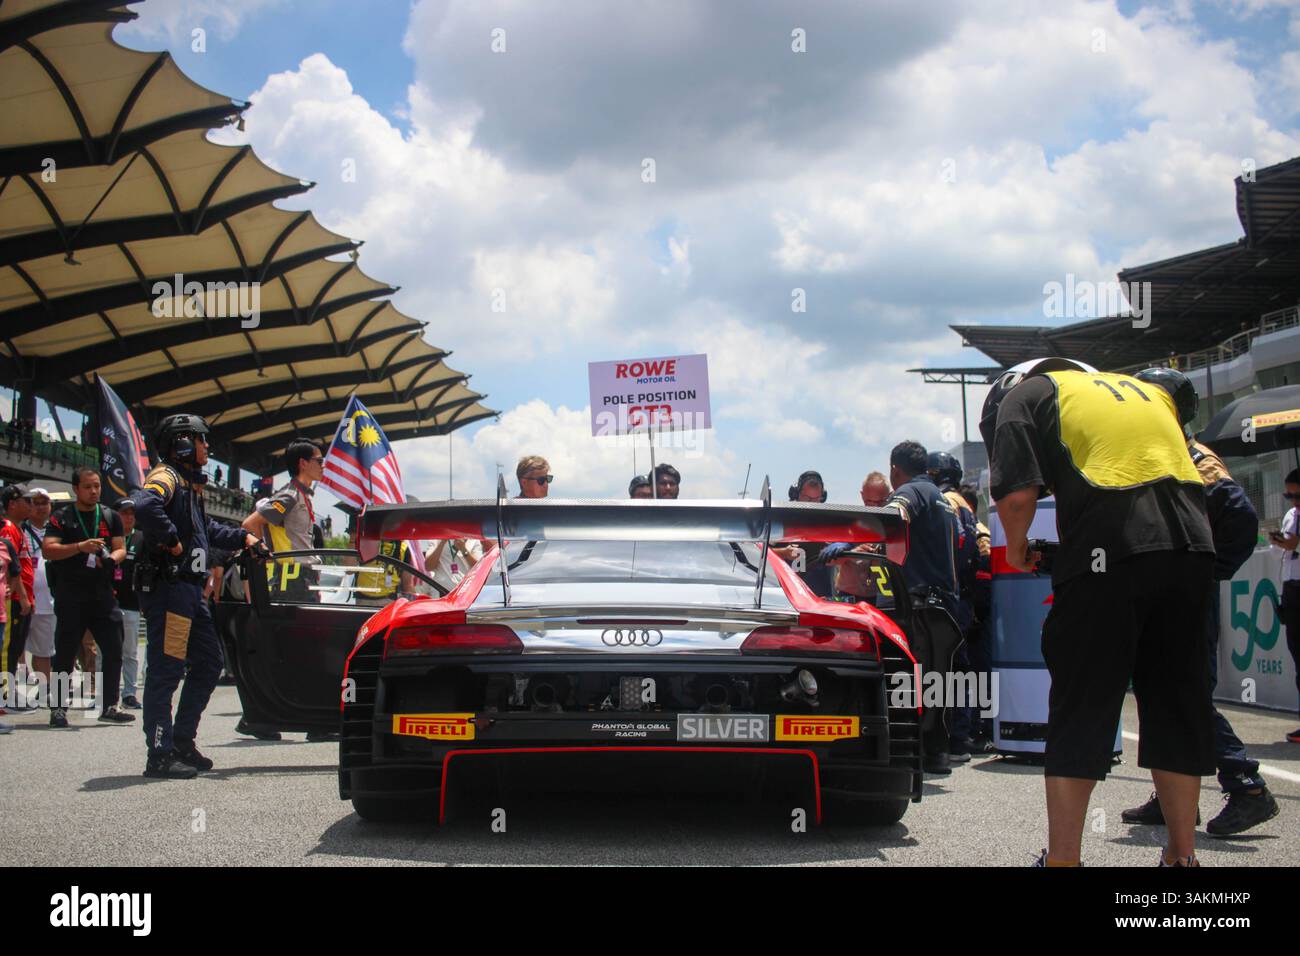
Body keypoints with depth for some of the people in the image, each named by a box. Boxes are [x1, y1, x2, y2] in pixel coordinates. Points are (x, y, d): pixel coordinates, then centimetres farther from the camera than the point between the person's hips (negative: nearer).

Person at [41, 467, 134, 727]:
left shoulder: (110, 516, 13)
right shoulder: (62, 517, 1)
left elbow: (121, 548, 10)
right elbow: (47, 549, -10)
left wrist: (111, 558, -13)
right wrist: (80, 547, -22)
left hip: (103, 596, 4)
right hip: (70, 598, -3)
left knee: (113, 651, 1)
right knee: (65, 655, 0)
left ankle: (109, 706, 9)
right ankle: (58, 708, 7)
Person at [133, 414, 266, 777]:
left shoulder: (190, 483, 23)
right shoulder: (166, 476, -9)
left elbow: (207, 528, 35)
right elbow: (144, 505, -32)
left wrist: (243, 537, 22)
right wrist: (172, 542, -24)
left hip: (190, 588, 11)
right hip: (167, 586, -11)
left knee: (208, 664, 15)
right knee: (166, 670, -9)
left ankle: (182, 742, 22)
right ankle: (160, 754, -7)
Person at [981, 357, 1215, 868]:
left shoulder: (1021, 394, 13)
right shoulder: (1145, 388, 31)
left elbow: (1018, 494, -2)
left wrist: (1016, 547, 15)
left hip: (1110, 550, -5)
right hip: (1191, 544, 5)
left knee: (1081, 707, 1)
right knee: (1177, 703, 13)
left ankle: (1062, 858, 4)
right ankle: (1182, 855, 17)